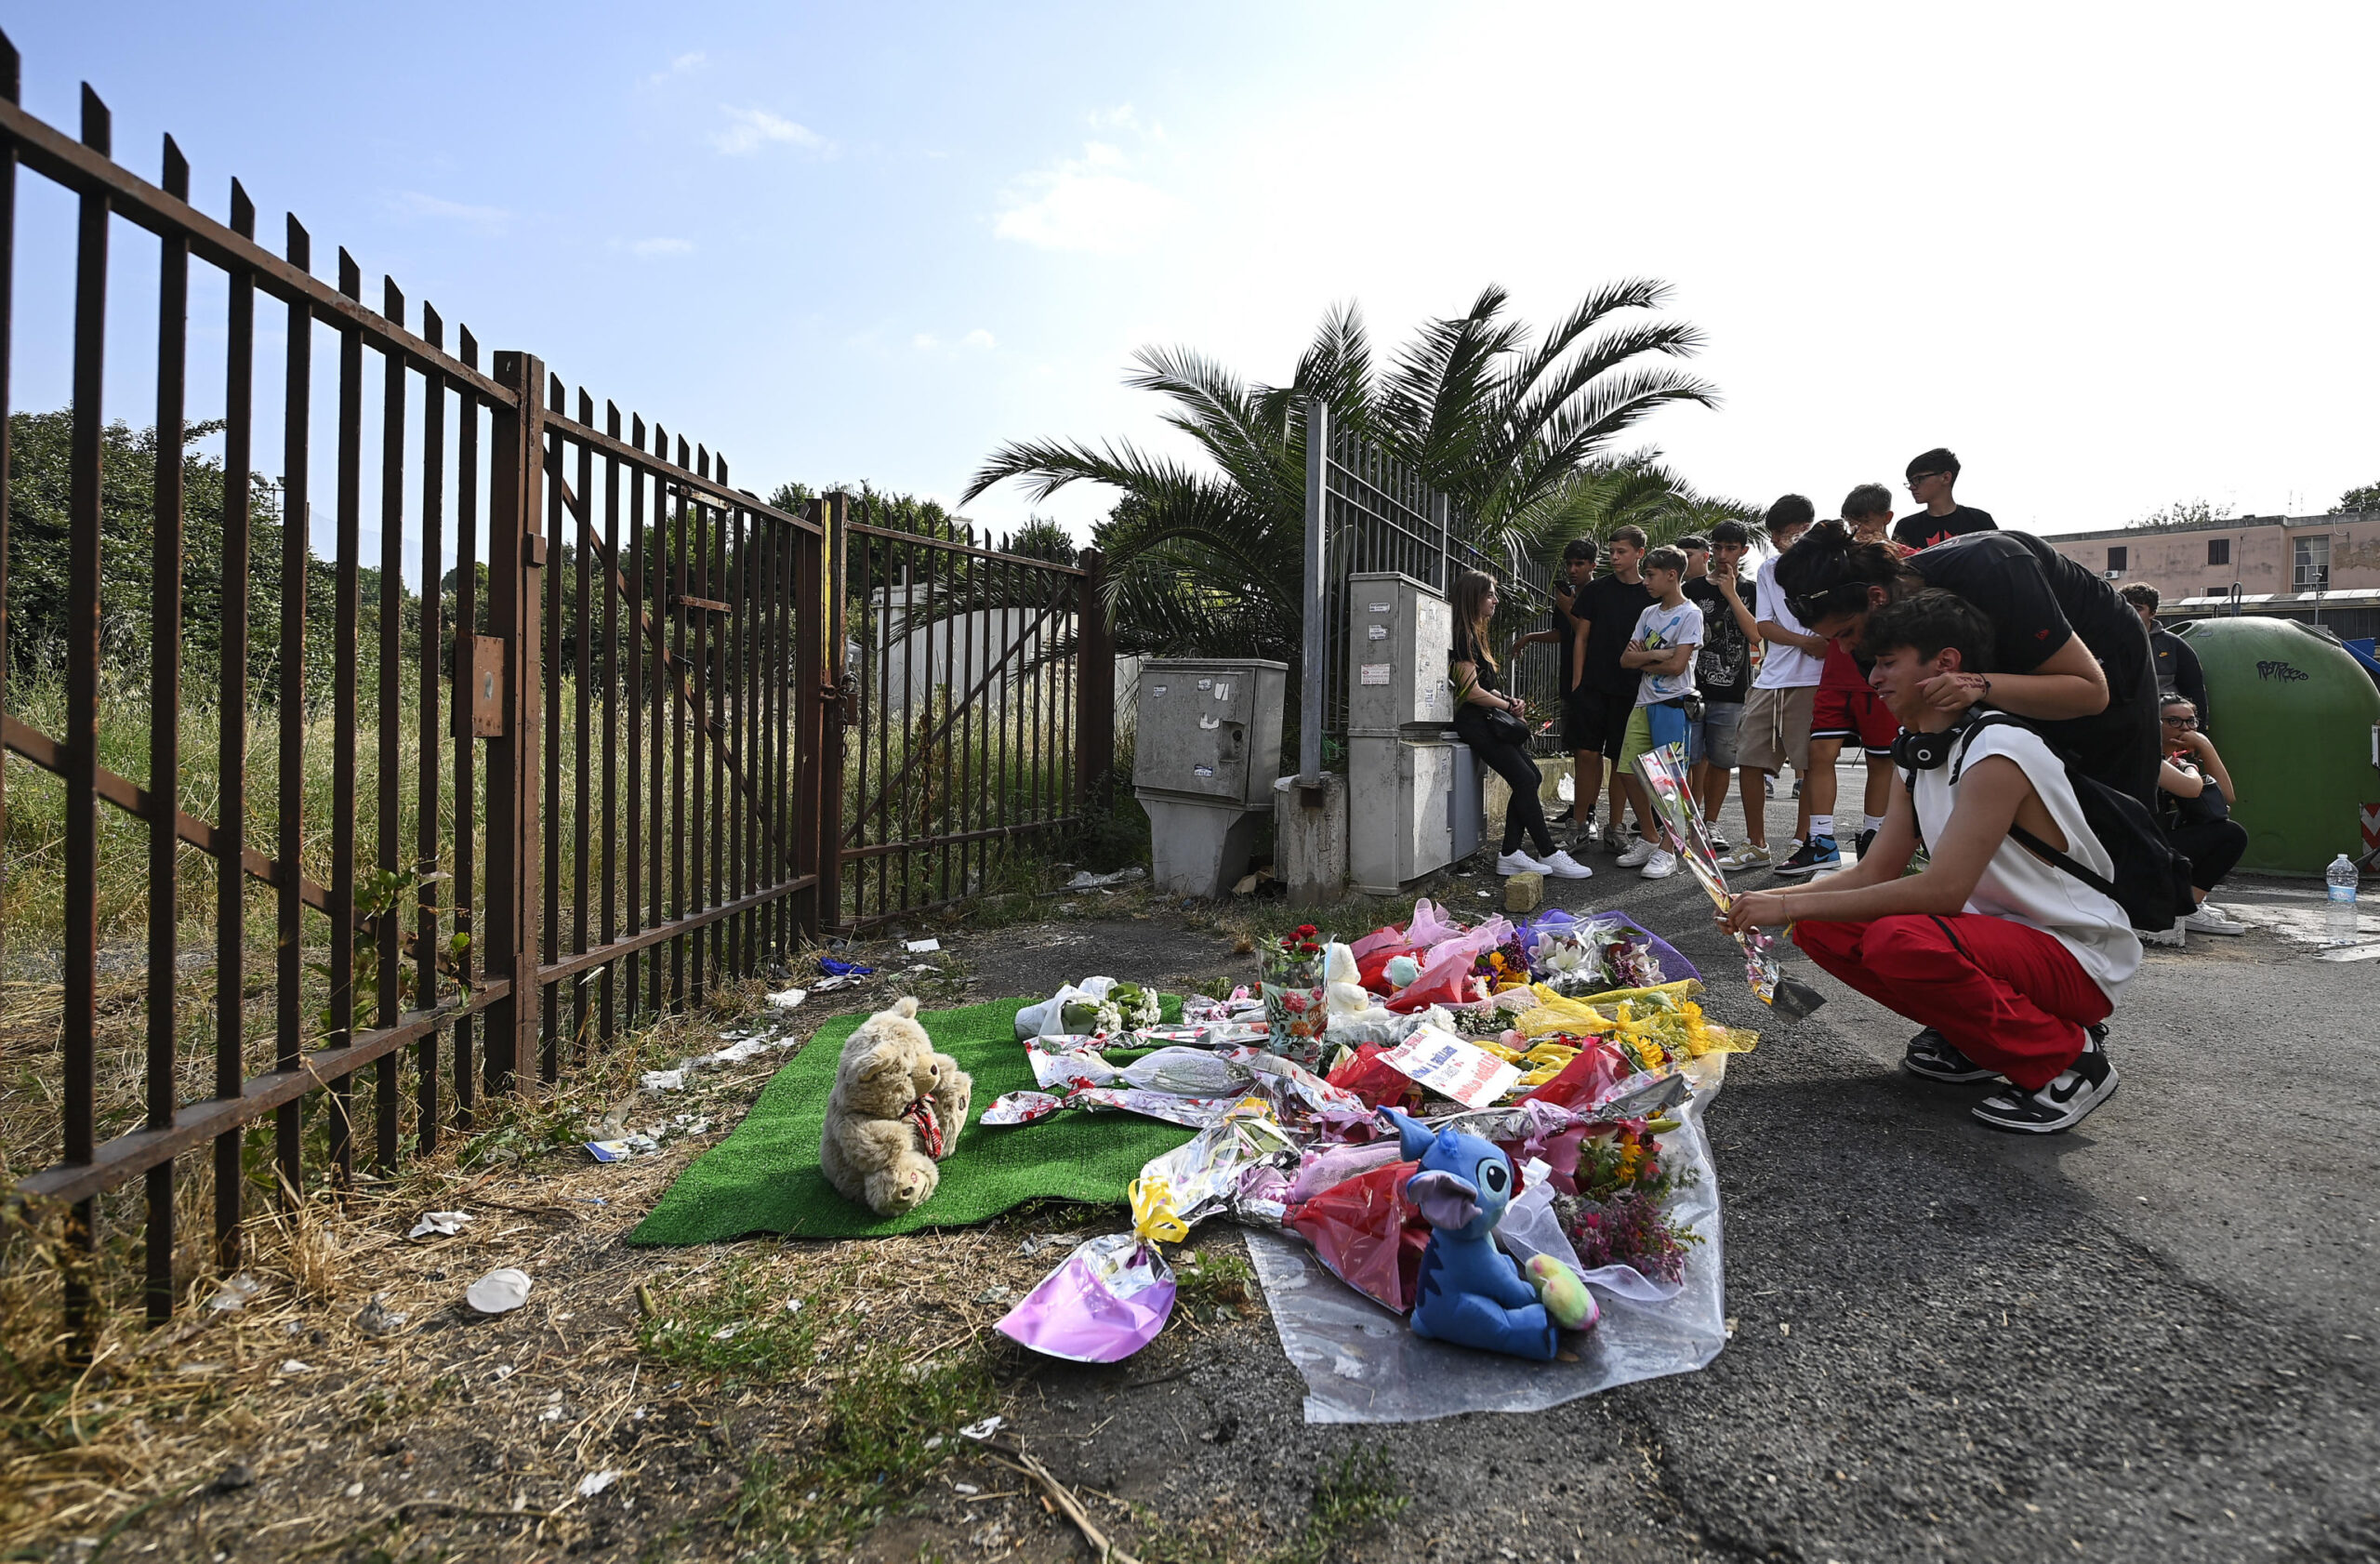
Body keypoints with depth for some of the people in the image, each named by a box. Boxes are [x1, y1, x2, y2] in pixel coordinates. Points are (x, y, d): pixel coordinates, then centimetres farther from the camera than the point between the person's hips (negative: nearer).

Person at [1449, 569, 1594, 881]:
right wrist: (1509, 706, -4)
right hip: (1475, 722, -10)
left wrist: (1509, 700, 5)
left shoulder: (1476, 635, 20)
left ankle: (1510, 855, 2)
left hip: (1491, 720, 10)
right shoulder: (1463, 636, -12)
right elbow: (1472, 691, -17)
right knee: (1525, 779, -12)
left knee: (1532, 777, 2)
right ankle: (1549, 855, -4)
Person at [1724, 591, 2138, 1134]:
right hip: (1998, 931, 8)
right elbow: (1873, 874, 5)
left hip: (2078, 961, -8)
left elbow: (1943, 890, -31)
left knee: (1899, 940, -35)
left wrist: (1791, 905, -28)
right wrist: (1773, 902, -9)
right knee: (1821, 927, -5)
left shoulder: (1997, 752, -23)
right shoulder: (1920, 757, 6)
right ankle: (1971, 1035, 10)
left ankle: (2066, 1056, -10)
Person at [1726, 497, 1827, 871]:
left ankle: (1804, 841, 11)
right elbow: (1763, 626, 5)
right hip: (1770, 679, 5)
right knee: (1750, 760, 3)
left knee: (1811, 763, -2)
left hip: (1813, 678, -4)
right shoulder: (1769, 569, 15)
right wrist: (1804, 641, -12)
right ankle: (1755, 845, 14)